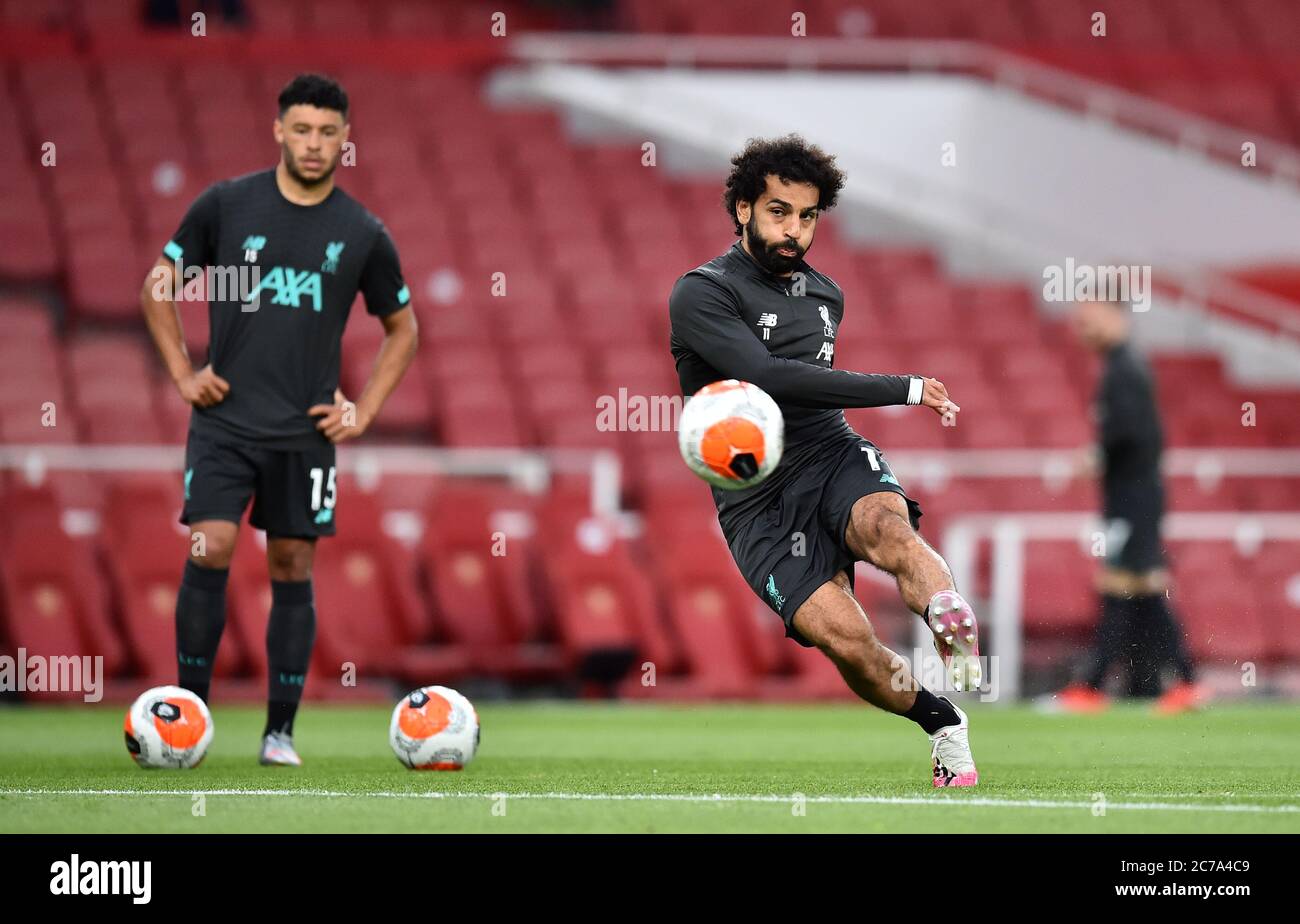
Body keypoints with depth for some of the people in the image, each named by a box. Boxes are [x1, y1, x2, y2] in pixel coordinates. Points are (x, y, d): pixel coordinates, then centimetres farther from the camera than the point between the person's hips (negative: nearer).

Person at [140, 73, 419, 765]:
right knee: (209, 552, -13)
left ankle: (280, 732, 10)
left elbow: (402, 328, 15)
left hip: (306, 430, 1)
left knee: (293, 569, 3)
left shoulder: (362, 235, 2)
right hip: (224, 420, -1)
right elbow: (159, 286, 9)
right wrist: (182, 373, 0)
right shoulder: (226, 205, -2)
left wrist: (364, 411, 5)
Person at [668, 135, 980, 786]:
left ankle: (959, 636, -59)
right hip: (758, 504, -3)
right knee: (844, 638, -23)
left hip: (836, 460, 4)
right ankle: (942, 725, 0)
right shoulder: (701, 294, -6)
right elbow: (771, 378, -20)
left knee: (890, 530, -34)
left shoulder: (824, 296, 17)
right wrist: (903, 390, -19)